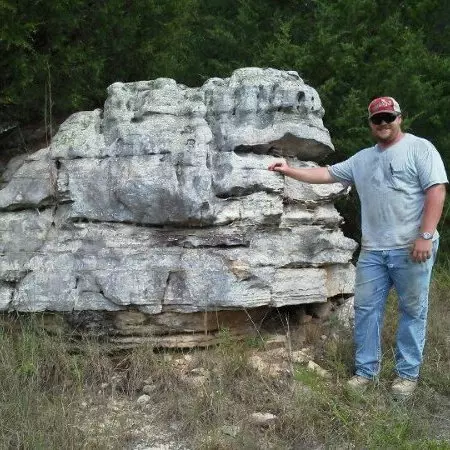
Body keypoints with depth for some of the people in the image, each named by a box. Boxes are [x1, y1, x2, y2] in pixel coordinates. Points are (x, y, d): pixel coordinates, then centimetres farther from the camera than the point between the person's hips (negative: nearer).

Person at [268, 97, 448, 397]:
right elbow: (327, 174, 19)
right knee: (366, 309, 7)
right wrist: (290, 171, 10)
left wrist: (425, 236, -18)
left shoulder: (419, 148, -3)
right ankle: (366, 370, 18)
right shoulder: (363, 159, 16)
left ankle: (408, 373, 15)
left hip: (411, 248, -6)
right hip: (373, 250, 6)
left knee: (412, 310, 4)